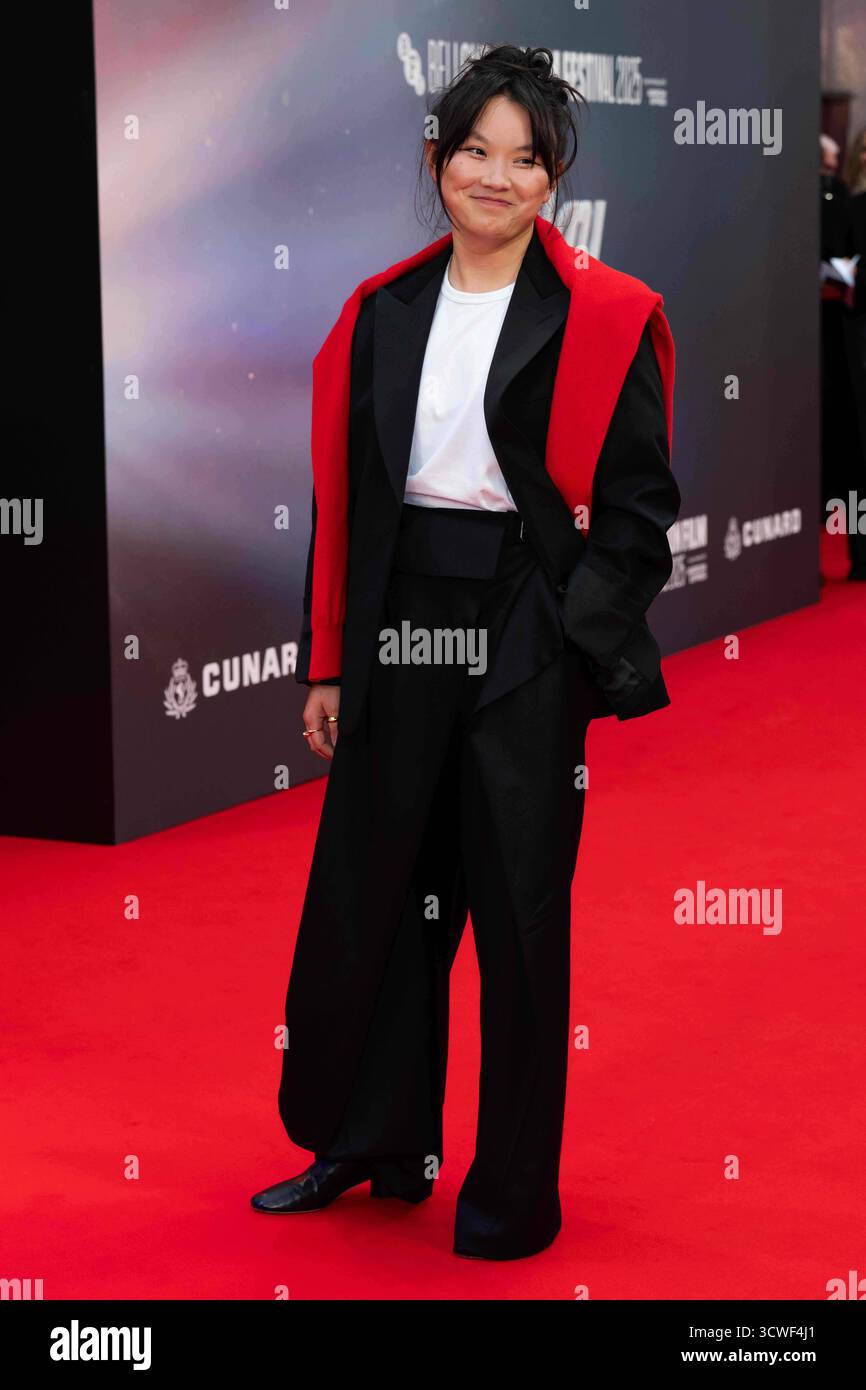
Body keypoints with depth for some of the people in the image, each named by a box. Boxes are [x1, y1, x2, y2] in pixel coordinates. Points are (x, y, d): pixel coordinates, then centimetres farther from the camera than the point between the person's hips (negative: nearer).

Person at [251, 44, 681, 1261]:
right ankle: (369, 1146, 31)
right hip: (400, 635, 4)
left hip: (529, 654, -4)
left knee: (521, 916, 4)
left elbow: (638, 511, -5)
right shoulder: (383, 313, 7)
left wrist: (578, 649, -14)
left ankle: (513, 1195, 19)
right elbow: (343, 497, 10)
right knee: (367, 891, 11)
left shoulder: (604, 320, -4)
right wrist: (328, 662, 7)